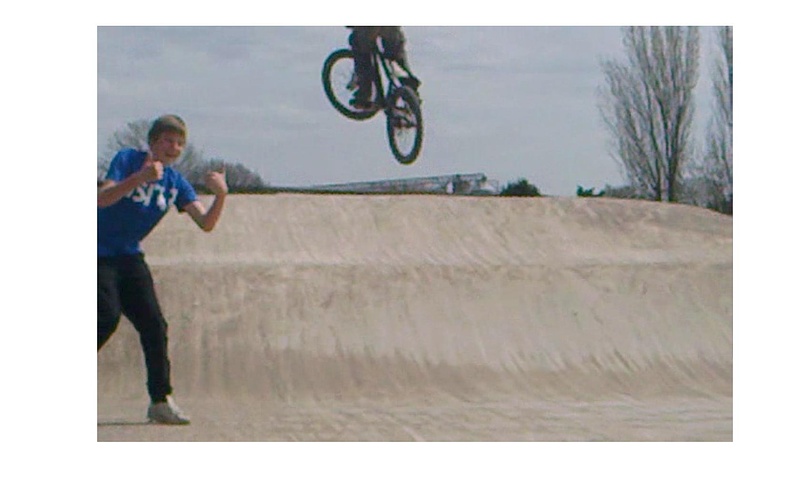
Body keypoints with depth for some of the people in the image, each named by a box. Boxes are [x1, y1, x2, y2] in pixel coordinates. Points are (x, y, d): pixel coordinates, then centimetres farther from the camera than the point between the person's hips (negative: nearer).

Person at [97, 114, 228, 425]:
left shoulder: (176, 182, 3)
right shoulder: (127, 160, -10)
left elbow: (206, 223, -5)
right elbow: (103, 198, -26)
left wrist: (221, 196, -23)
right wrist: (140, 177, -38)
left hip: (130, 258, 5)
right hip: (99, 256, -5)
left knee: (154, 325, -4)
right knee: (107, 318, -21)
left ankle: (161, 401, 2)